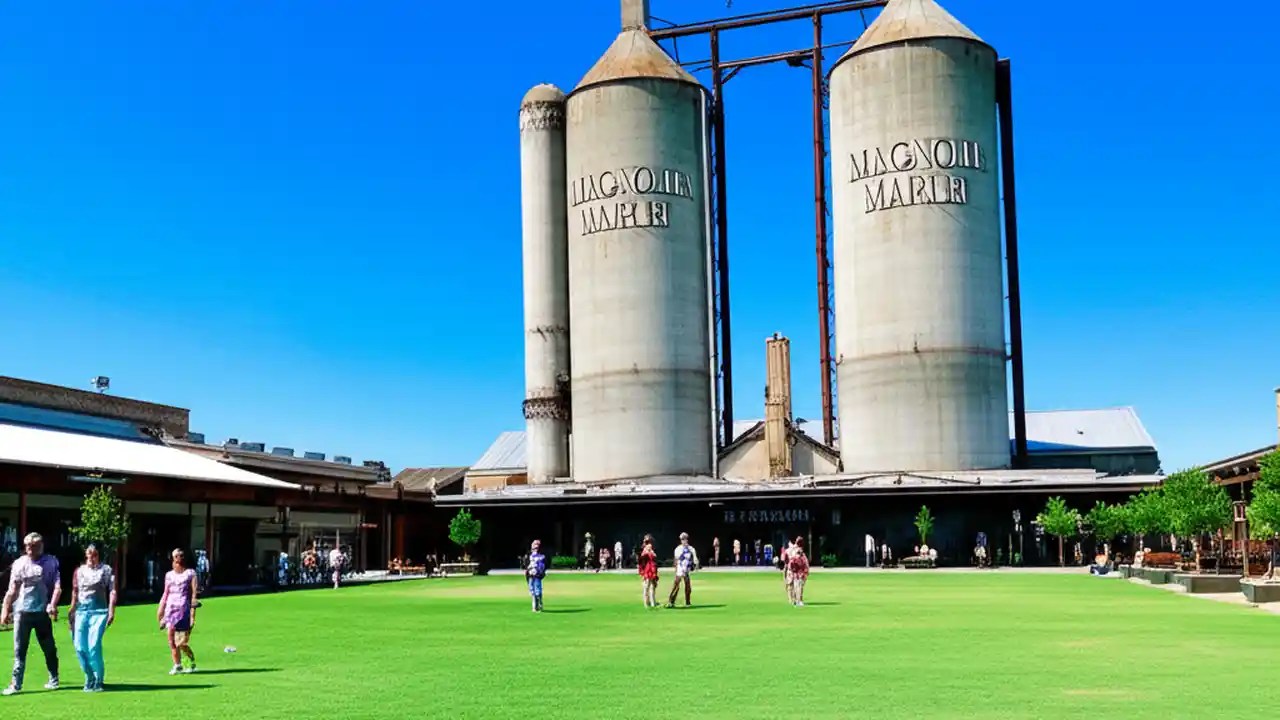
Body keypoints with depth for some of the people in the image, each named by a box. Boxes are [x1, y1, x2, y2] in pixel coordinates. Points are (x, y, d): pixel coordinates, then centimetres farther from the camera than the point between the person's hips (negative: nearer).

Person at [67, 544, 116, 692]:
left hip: (99, 611, -4)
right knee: (79, 646, -1)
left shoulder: (106, 570, 3)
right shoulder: (79, 571, 13)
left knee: (94, 646, -13)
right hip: (82, 611, 4)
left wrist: (111, 611, -10)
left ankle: (98, 681, 0)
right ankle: (90, 677, 18)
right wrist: (72, 610, 15)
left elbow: (112, 591, -2)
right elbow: (75, 592, 18)